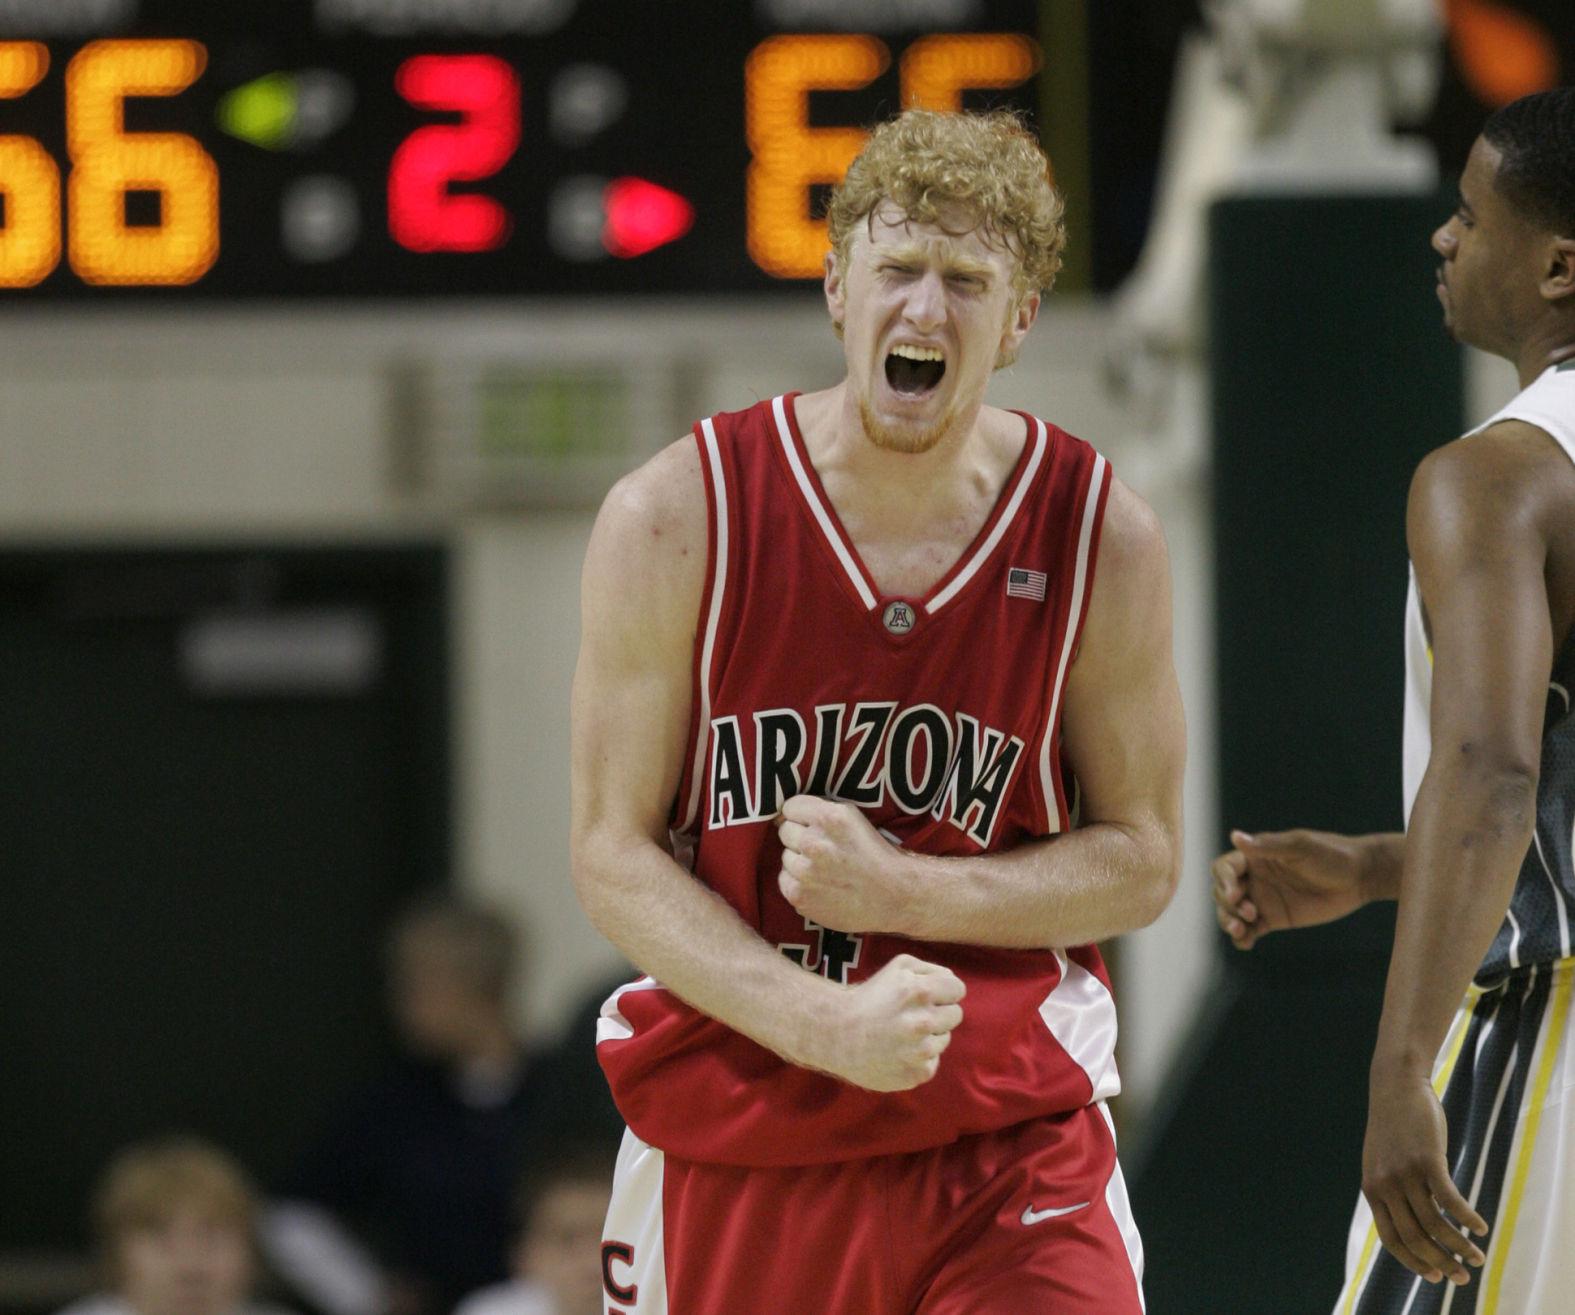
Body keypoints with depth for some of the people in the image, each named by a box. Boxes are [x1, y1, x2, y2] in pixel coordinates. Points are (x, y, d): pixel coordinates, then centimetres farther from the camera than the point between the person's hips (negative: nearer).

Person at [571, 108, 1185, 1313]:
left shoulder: (1101, 536, -4)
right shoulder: (678, 520, -8)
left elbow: (1141, 863, 2)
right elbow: (612, 853, -6)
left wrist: (898, 891, -16)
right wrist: (828, 1024, -21)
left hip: (1011, 1139, 0)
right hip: (735, 1123, 0)